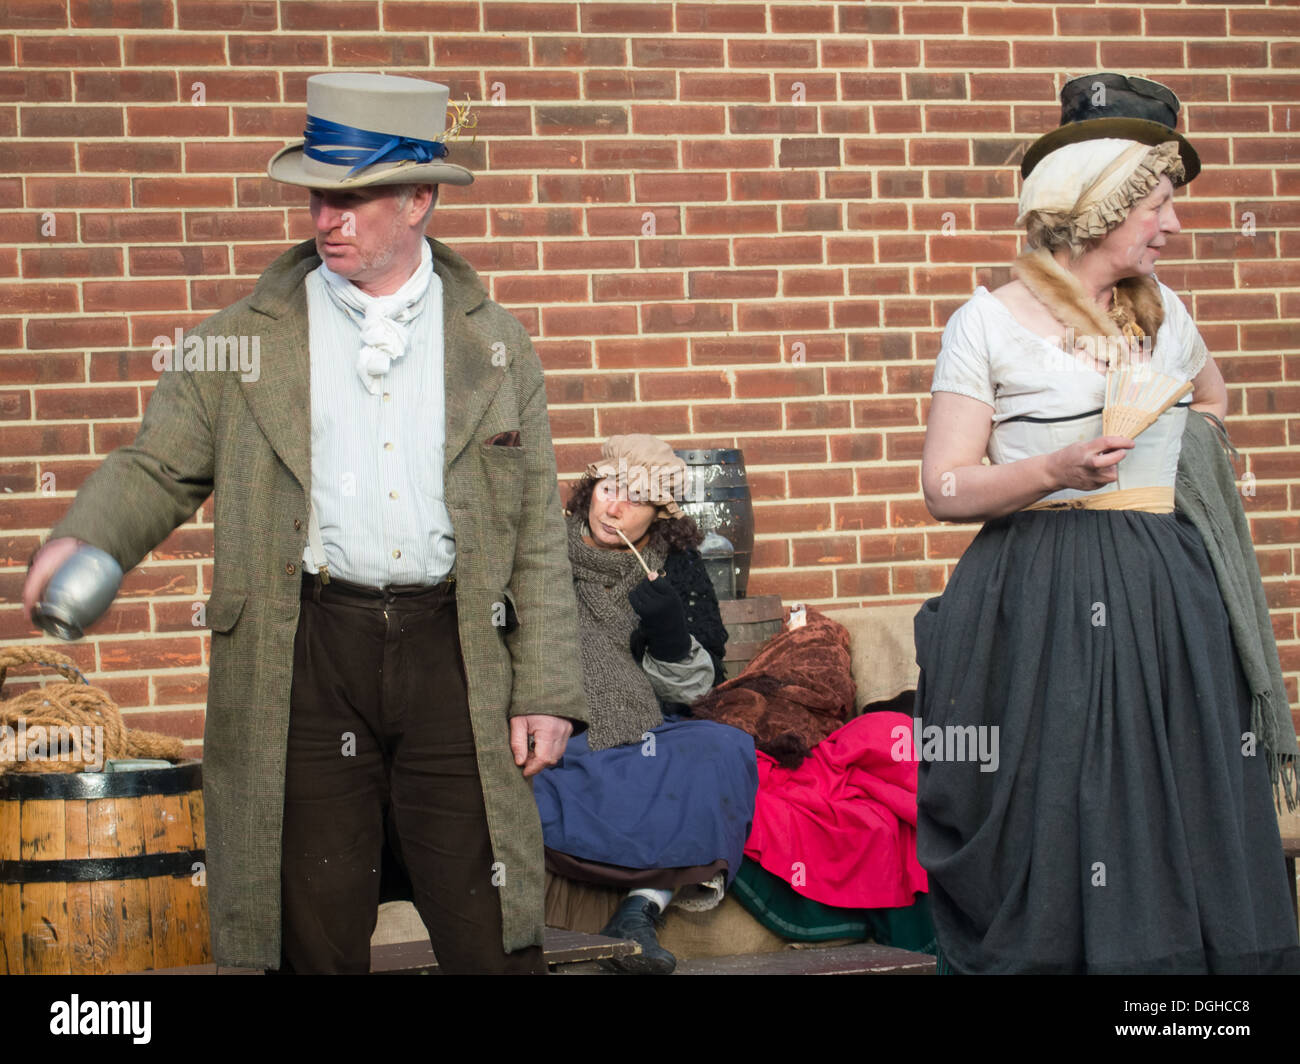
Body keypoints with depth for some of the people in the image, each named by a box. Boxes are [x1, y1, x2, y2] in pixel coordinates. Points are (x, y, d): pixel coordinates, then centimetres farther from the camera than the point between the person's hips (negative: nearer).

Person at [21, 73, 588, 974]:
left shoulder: (494, 343, 8)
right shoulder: (245, 340, 6)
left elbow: (538, 531, 8)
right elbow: (159, 468, 8)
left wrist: (546, 691, 3)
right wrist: (84, 540, -15)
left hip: (453, 650, 0)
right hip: (305, 657, 0)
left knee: (492, 940, 2)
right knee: (315, 938, 7)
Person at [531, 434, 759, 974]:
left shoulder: (679, 569, 11)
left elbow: (689, 688, 9)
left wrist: (671, 632, -12)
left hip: (648, 737, 1)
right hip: (556, 741, -1)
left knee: (723, 749, -30)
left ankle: (643, 906, -36)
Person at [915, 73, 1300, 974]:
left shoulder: (1164, 312, 13)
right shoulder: (989, 324, -2)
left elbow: (1215, 400, 35)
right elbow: (947, 490, -6)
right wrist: (1056, 471, -20)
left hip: (1171, 603, 5)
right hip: (1047, 613, -5)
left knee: (1184, 835, 3)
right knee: (1061, 842, -5)